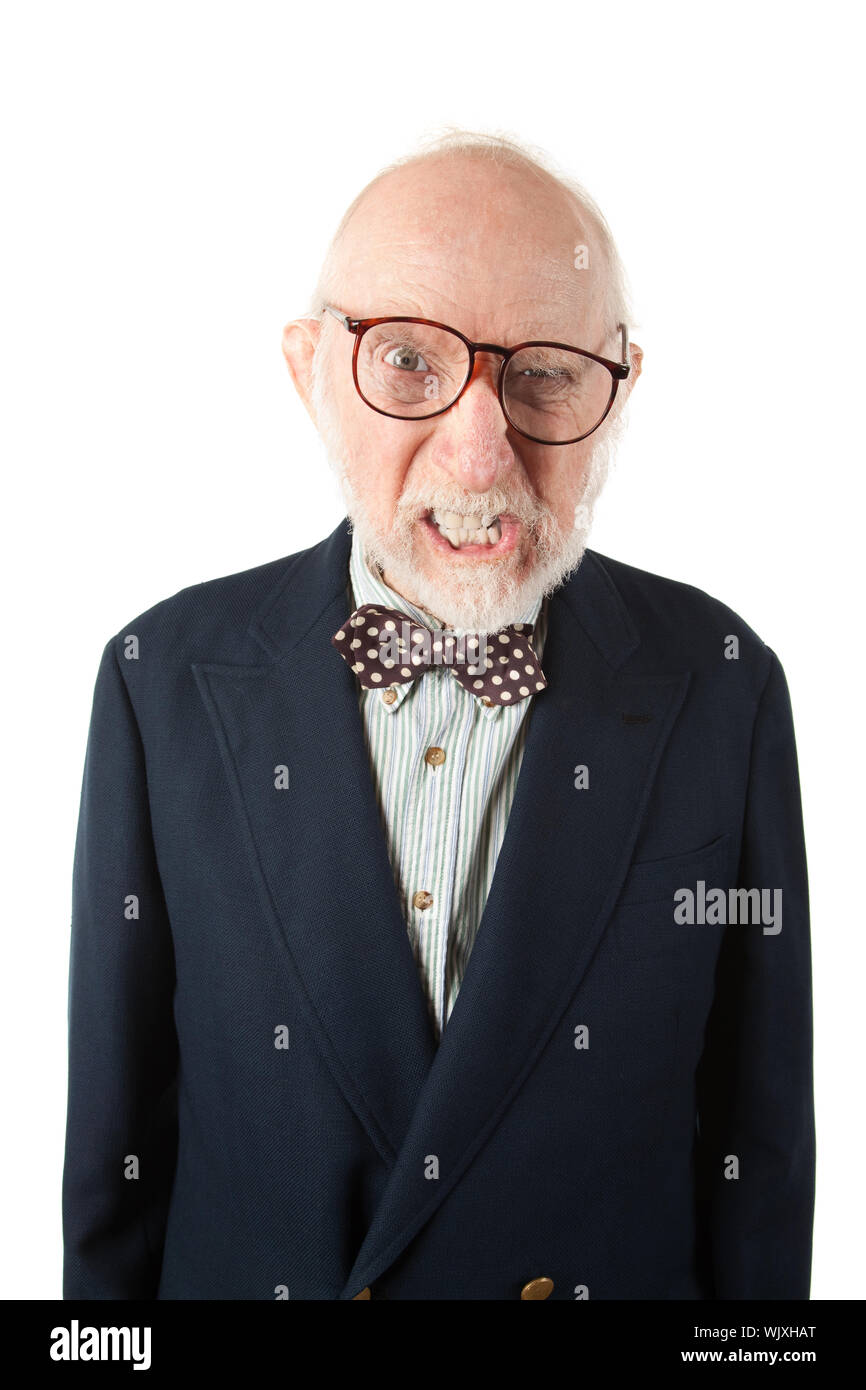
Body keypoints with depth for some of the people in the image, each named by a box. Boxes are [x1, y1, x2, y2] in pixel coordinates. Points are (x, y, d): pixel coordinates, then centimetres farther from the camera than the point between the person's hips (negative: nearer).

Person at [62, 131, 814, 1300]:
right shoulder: (165, 677, -14)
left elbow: (757, 1137, -8)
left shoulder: (726, 684, -14)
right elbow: (118, 1122, -7)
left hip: (623, 1281, 0)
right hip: (243, 1271, 1)